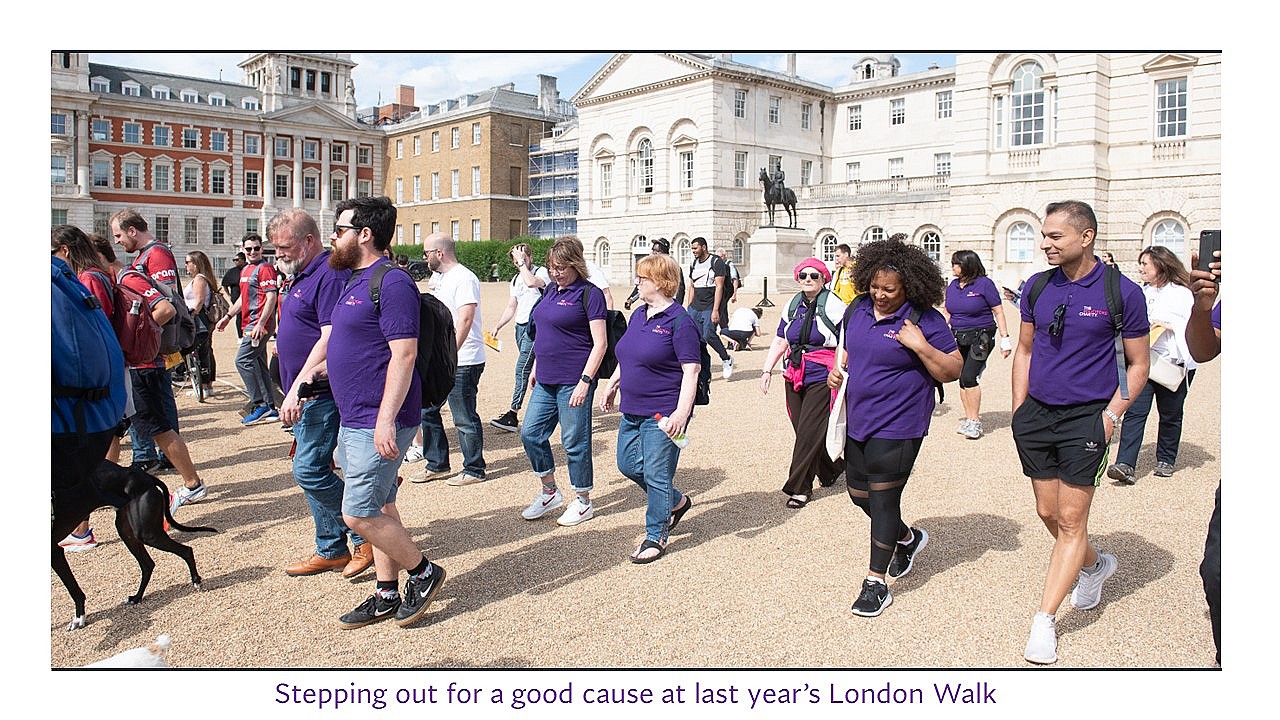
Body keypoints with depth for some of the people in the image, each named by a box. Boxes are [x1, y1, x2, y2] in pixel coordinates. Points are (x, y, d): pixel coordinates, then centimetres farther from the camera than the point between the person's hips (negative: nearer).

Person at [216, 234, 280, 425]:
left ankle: (260, 405, -9)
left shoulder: (265, 269, -9)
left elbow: (271, 297, -17)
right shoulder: (245, 270, 20)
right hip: (249, 324, 10)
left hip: (260, 324, -10)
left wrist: (261, 323, -24)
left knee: (243, 360, -14)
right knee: (258, 364, 10)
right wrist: (228, 316, 28)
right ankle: (270, 408, 15)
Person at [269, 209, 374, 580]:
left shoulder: (330, 275, -16)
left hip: (320, 393, -10)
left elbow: (330, 338, -24)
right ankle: (331, 550, 22)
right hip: (304, 395, 10)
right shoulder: (302, 275, 17)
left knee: (310, 470, -10)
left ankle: (365, 535, 5)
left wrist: (297, 388, -25)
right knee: (311, 470, 12)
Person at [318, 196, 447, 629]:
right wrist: (313, 373, 19)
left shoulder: (392, 284, -16)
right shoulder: (356, 282, 15)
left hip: (379, 423, -10)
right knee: (380, 508, 15)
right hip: (353, 419, 10)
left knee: (358, 514, -8)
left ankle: (423, 572, 11)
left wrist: (386, 419, -26)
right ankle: (387, 595, 25)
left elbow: (404, 354, -23)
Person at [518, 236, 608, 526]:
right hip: (546, 381, 8)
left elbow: (600, 343, -14)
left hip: (573, 381, -8)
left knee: (574, 441, 1)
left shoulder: (589, 294, -11)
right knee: (530, 433, 9)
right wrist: (536, 368, 21)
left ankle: (583, 502, 18)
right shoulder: (550, 289, 13)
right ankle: (549, 492, 26)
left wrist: (585, 381, -19)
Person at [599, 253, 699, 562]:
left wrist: (682, 412, -26)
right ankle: (676, 502, 36)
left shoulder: (679, 321, -15)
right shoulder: (638, 314, 10)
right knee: (628, 464, 16)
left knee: (656, 475, 0)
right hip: (632, 409, 9)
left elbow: (691, 370, -19)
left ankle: (656, 537, 16)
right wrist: (612, 385, 24)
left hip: (662, 415, -9)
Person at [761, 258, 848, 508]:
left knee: (809, 432, -6)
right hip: (795, 377, 6)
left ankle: (799, 488, 3)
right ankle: (830, 471, 32)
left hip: (822, 378, -6)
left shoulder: (834, 306, -6)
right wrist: (767, 370, 7)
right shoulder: (793, 305, 12)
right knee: (802, 430, 9)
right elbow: (780, 342, 15)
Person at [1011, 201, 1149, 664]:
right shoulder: (1037, 287, 4)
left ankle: (1044, 620, 3)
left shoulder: (1122, 292, -7)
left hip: (1085, 418, -5)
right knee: (1047, 513, 13)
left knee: (1071, 520, -3)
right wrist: (1019, 412, 7)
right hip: (1037, 415, 5)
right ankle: (1094, 565, 42)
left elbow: (1138, 364, 1)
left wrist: (1112, 413, -10)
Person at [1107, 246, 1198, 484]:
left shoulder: (1182, 293, -4)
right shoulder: (1143, 292, 13)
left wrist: (1170, 325, -19)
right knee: (1135, 411, -9)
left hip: (1174, 364, -3)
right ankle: (1125, 464, -16)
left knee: (1170, 415, 11)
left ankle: (1166, 460, 28)